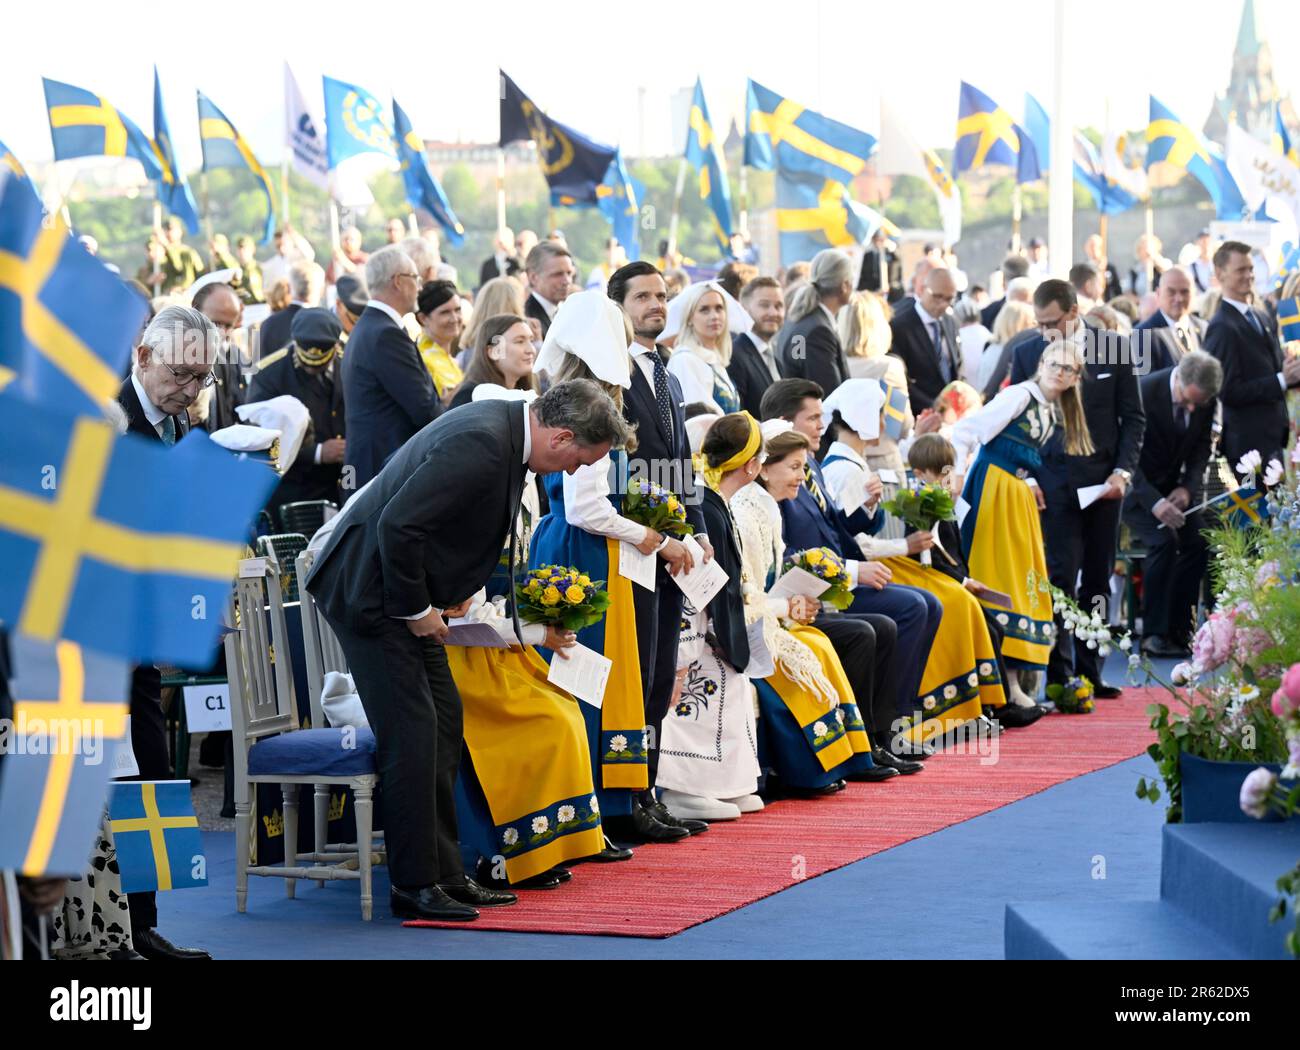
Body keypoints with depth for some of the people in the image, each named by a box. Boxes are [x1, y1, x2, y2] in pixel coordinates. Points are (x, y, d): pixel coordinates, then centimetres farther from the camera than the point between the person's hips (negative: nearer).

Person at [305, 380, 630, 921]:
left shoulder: (504, 427, 4)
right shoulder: (480, 444, -27)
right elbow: (398, 525, -29)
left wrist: (453, 589, 10)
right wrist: (416, 609, -19)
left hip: (405, 589, 10)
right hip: (371, 591, -10)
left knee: (444, 720, 11)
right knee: (412, 731, -9)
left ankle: (444, 871, 17)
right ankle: (415, 885, -2)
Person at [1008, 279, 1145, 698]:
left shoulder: (1114, 348, 1)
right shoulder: (1027, 354, 2)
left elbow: (1132, 417, 4)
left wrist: (1122, 471, -6)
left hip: (1104, 481, 1)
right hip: (1055, 482, -1)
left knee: (1098, 580, 6)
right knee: (1061, 577, -9)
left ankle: (1089, 673, 13)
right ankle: (1059, 676, -7)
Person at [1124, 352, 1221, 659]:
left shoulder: (1205, 400, -9)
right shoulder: (1144, 392, -26)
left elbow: (1201, 447, 5)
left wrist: (1188, 488, -14)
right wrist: (1154, 502, -35)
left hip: (1173, 487, 6)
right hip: (1137, 487, -6)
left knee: (1198, 541, -13)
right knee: (1164, 540, -26)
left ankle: (1179, 628, -1)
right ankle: (1154, 634, -19)